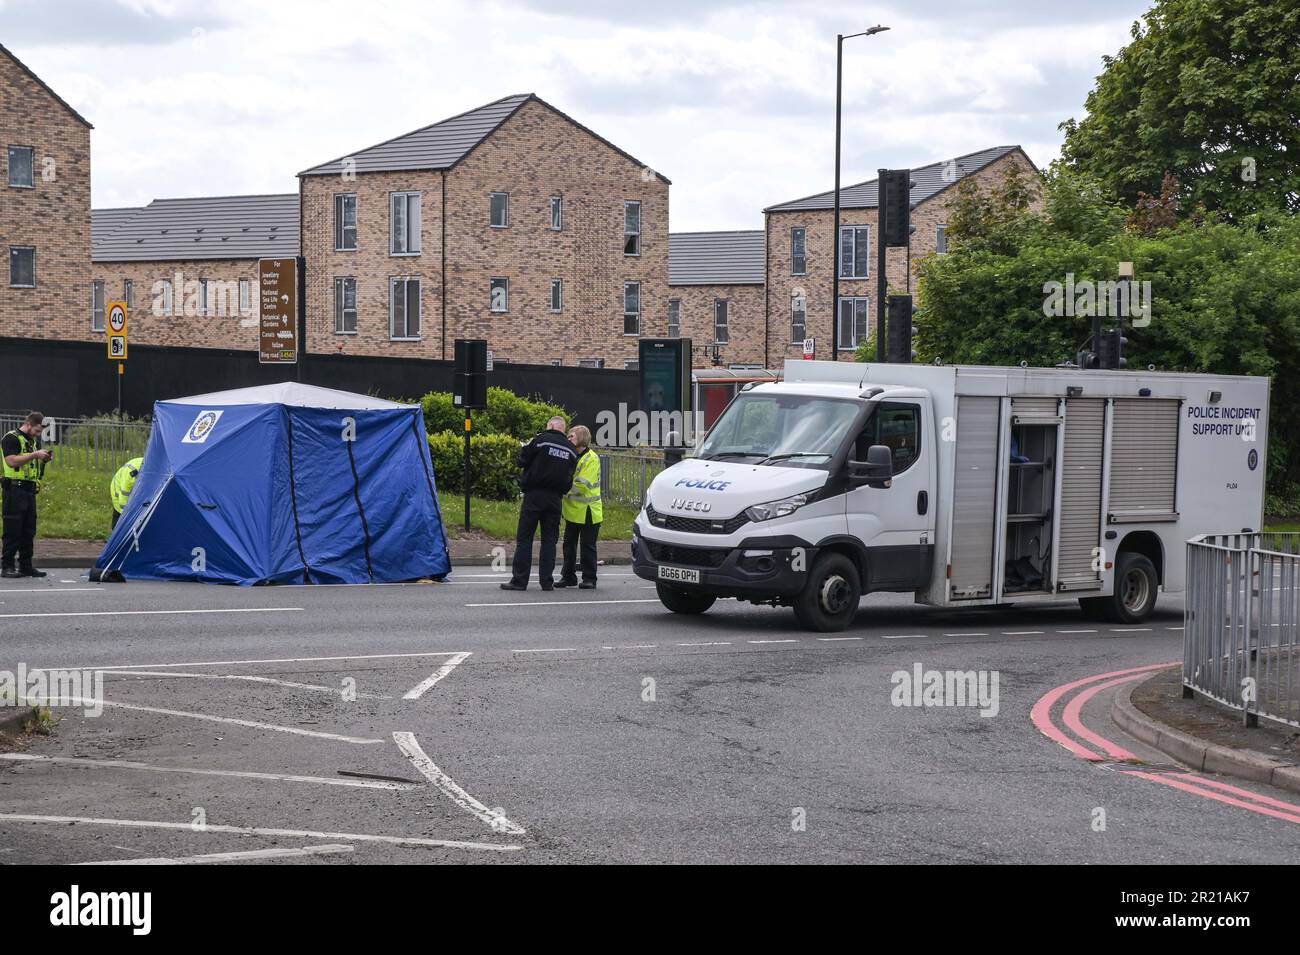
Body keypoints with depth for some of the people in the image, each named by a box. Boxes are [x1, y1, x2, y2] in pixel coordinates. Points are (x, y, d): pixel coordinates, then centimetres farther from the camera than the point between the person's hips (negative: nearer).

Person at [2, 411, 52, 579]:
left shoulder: (32, 441, 18)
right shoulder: (11, 438, -8)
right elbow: (12, 461, -21)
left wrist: (43, 459, 6)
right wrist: (34, 455, -21)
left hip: (29, 489, 8)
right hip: (14, 489, -8)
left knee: (29, 531, 8)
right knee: (12, 530, -7)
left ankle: (25, 566, 13)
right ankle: (7, 567, -3)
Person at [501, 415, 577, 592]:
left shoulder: (541, 440, -6)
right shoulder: (571, 450, 10)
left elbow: (521, 460, -3)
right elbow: (569, 478, 10)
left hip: (534, 495, -4)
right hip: (555, 498, 4)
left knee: (524, 538, -1)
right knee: (549, 540, 9)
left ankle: (519, 580, -4)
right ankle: (547, 581, 5)